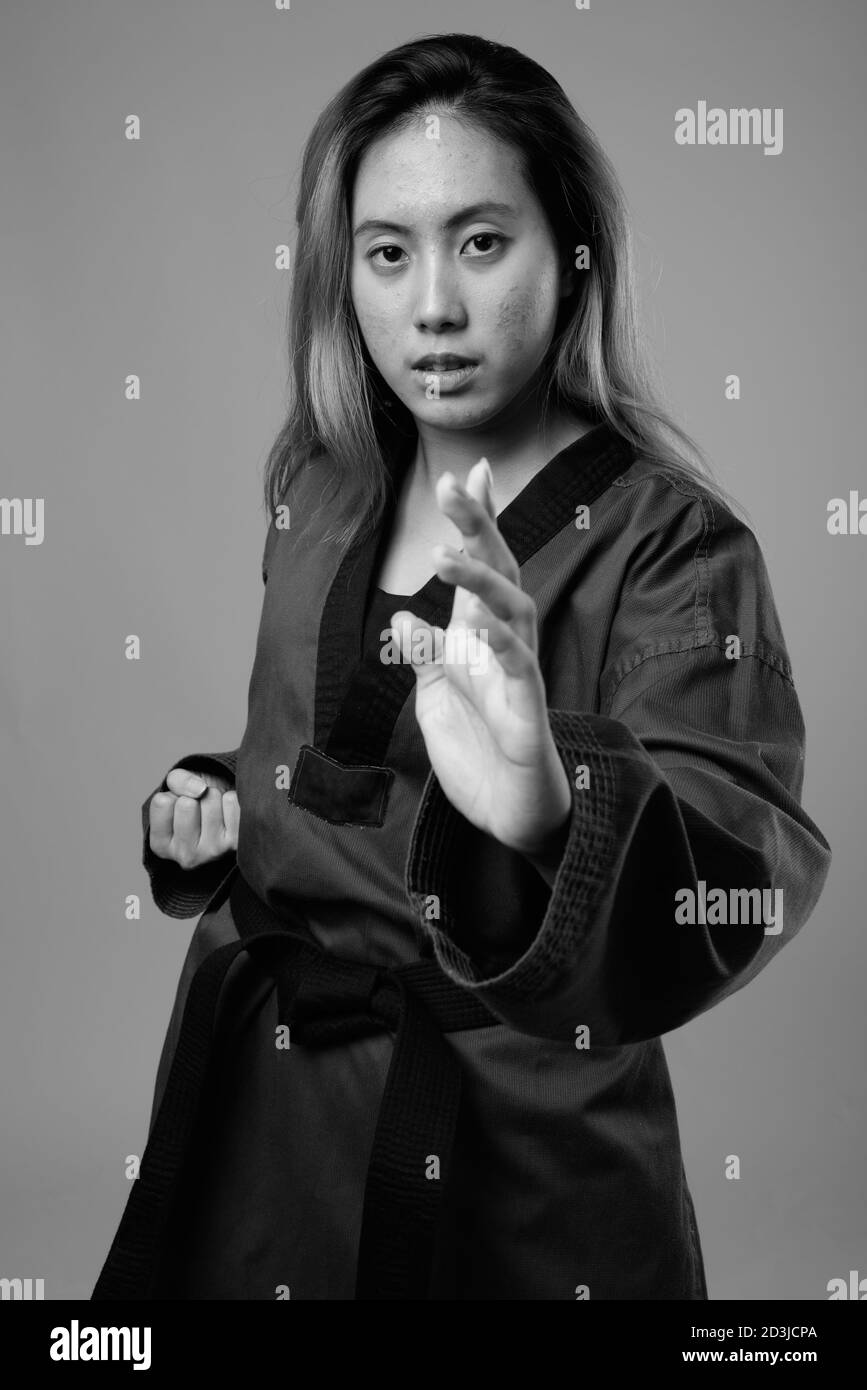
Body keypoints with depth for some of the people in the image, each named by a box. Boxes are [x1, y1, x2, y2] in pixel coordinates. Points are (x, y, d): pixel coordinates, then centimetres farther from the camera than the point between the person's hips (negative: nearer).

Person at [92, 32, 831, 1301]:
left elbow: (741, 884, -33)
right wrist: (213, 808, -4)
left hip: (508, 1167, -5)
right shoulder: (322, 503, 0)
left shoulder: (669, 543, -18)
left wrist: (548, 816, -52)